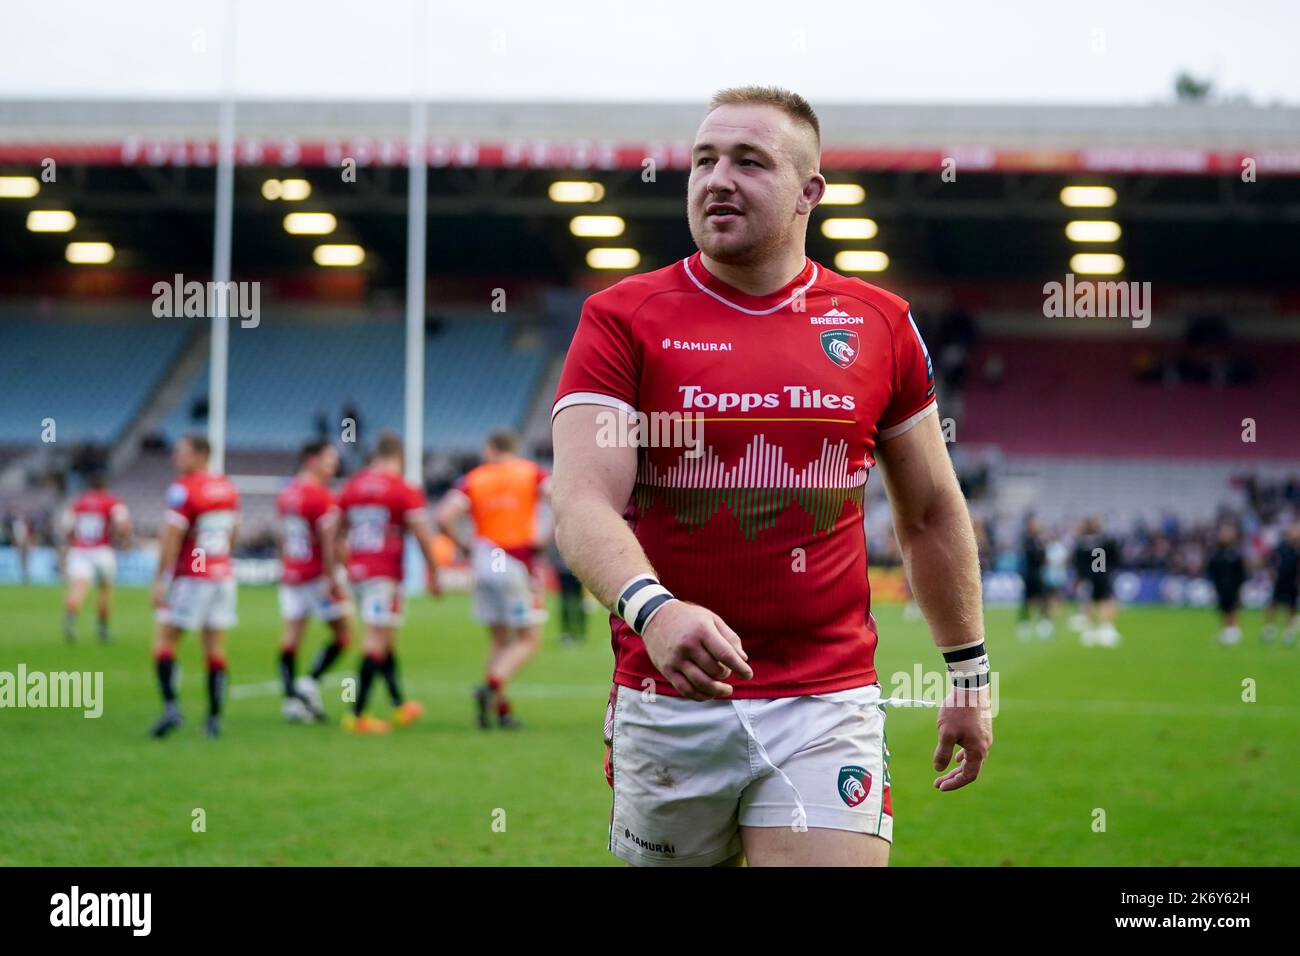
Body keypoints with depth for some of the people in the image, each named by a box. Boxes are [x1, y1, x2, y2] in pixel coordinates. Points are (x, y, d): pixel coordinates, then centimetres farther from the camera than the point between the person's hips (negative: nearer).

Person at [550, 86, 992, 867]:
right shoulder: (622, 319, 0)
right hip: (666, 705, -1)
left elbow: (932, 514, 17)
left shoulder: (879, 325, 7)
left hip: (827, 706, 1)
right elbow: (584, 504, -13)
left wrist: (970, 672, 19)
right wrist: (652, 610, -31)